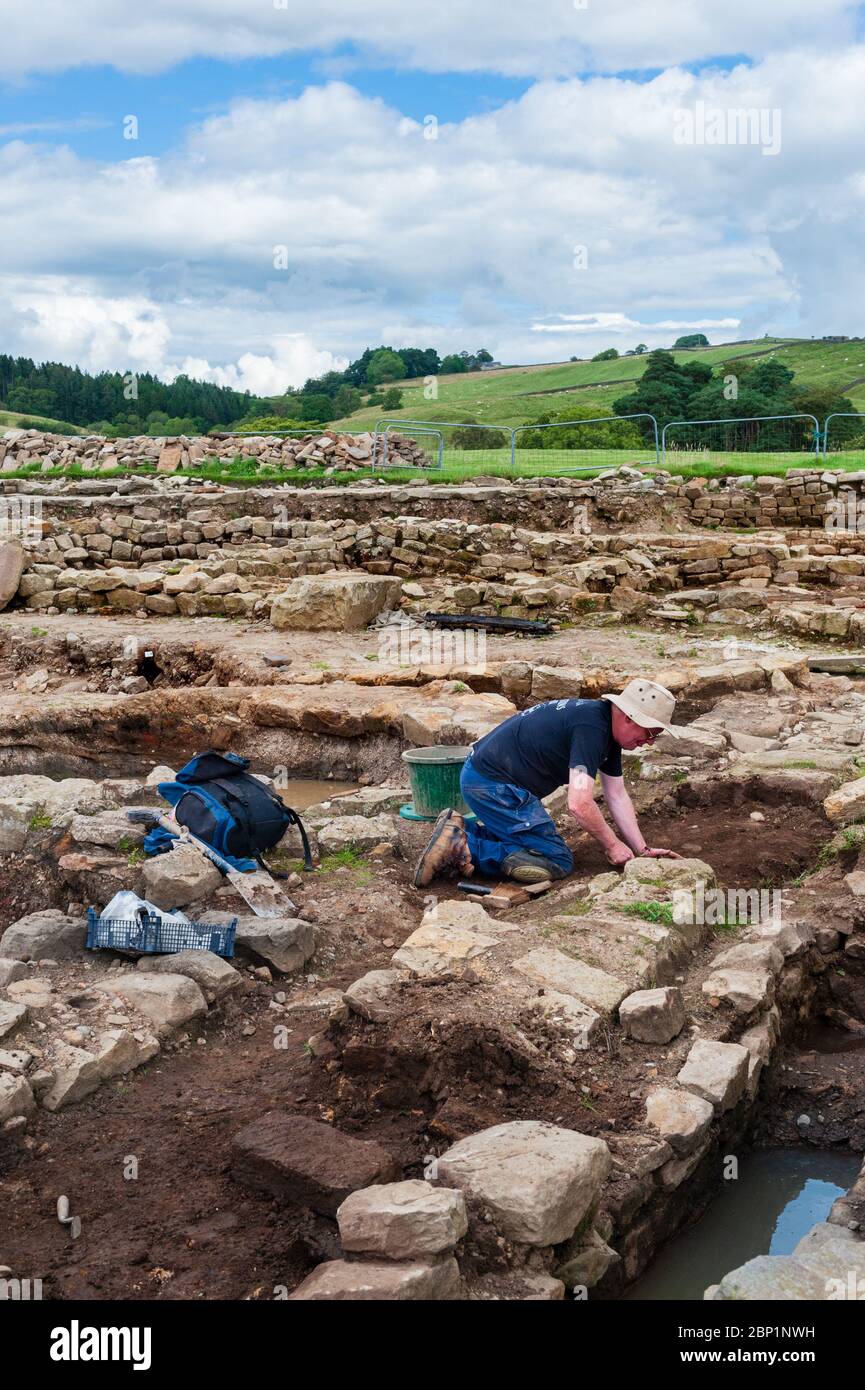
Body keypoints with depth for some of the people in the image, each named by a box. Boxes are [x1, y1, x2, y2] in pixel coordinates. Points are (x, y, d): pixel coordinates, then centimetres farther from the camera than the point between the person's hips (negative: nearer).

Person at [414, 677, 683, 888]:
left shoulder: (608, 728, 10)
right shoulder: (591, 728, -22)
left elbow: (617, 796, 16)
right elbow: (579, 803, -26)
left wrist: (643, 849, 12)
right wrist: (613, 845, -12)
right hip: (493, 785, -11)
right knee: (557, 862, -7)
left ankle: (461, 832, 11)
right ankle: (463, 850, -12)